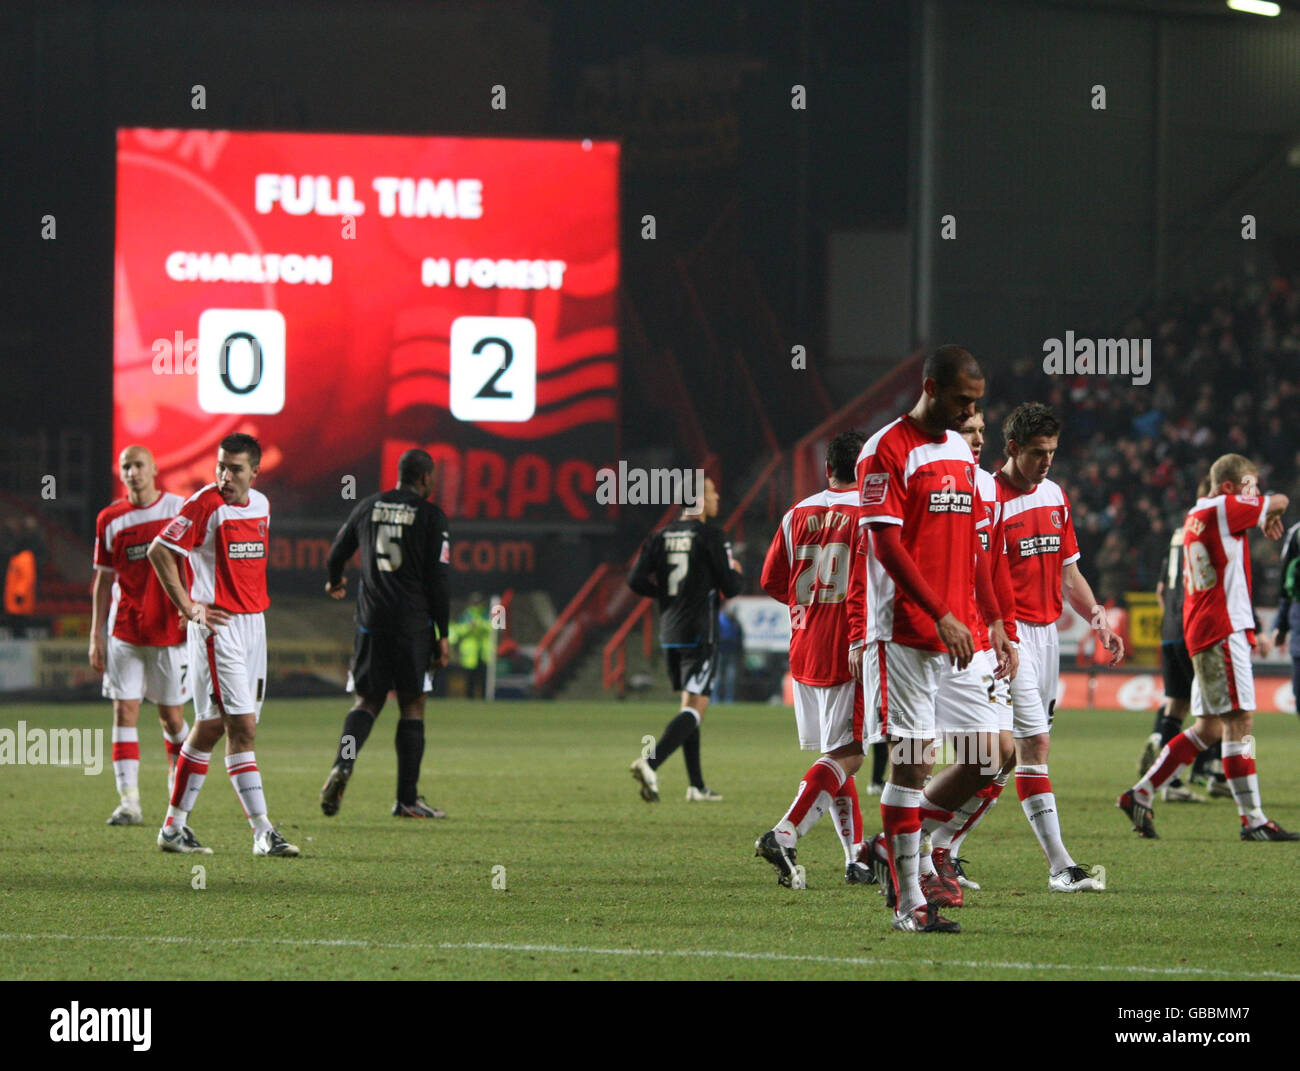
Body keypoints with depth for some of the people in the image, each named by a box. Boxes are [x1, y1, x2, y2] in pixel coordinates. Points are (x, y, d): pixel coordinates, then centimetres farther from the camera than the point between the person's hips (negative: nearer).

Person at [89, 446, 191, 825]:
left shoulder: (180, 509, 0)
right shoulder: (110, 520, 5)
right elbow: (104, 580, 9)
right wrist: (96, 636, 5)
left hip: (170, 631, -1)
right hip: (125, 633, 1)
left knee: (171, 715, 5)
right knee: (124, 711, -7)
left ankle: (180, 790, 25)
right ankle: (129, 801, -8)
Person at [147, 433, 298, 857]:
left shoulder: (260, 504, 11)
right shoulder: (205, 504, -11)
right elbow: (158, 551, -11)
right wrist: (189, 608, -12)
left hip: (252, 623, 8)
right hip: (218, 627, -8)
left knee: (210, 727, 9)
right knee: (242, 727, -11)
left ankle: (174, 826, 14)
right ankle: (263, 833, -12)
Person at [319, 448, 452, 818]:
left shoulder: (368, 507, 9)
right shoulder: (431, 516, -3)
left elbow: (336, 555, 18)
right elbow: (437, 579, -6)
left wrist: (335, 582, 42)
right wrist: (443, 635, 0)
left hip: (372, 619, 3)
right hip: (413, 622, -3)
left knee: (368, 700, 11)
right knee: (412, 704, 4)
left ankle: (343, 764, -17)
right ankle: (407, 799, 4)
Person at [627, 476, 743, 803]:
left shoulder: (661, 537, 7)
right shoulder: (712, 537, -9)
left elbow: (636, 580, -1)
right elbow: (730, 588, -9)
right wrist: (735, 572, 14)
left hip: (669, 634, 7)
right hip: (699, 634, -7)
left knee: (689, 704, 16)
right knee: (696, 708, -10)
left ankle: (697, 785, 16)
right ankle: (650, 763, -30)